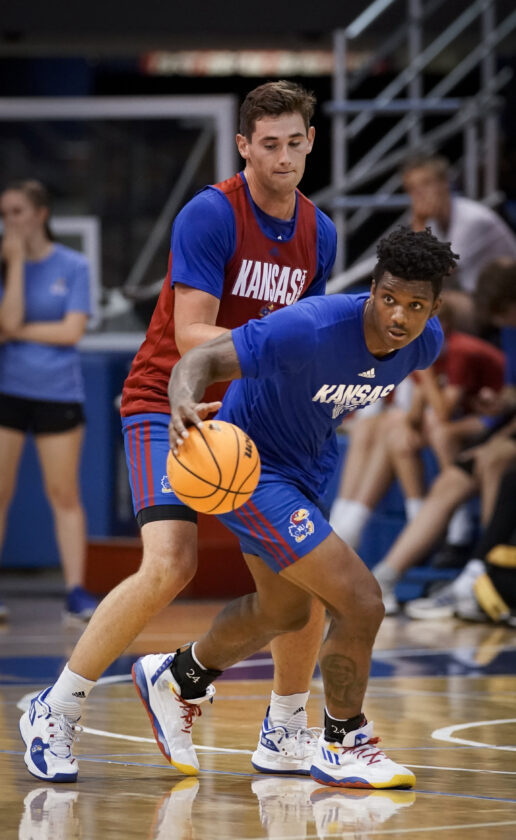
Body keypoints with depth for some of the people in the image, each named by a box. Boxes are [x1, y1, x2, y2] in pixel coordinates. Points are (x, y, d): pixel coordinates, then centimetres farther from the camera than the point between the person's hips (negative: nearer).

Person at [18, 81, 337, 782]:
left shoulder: (318, 234, 5)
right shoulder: (210, 215, -16)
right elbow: (190, 335, -22)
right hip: (168, 405, -6)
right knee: (170, 566, -24)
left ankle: (286, 735, 13)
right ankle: (56, 711, -9)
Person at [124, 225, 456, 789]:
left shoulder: (424, 342, -12)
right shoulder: (312, 329, -35)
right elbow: (199, 360, -35)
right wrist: (184, 404, -55)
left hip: (303, 467, 9)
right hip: (250, 469, -9)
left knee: (285, 611, 28)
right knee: (361, 602, -15)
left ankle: (179, 677, 53)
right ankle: (342, 747, 6)